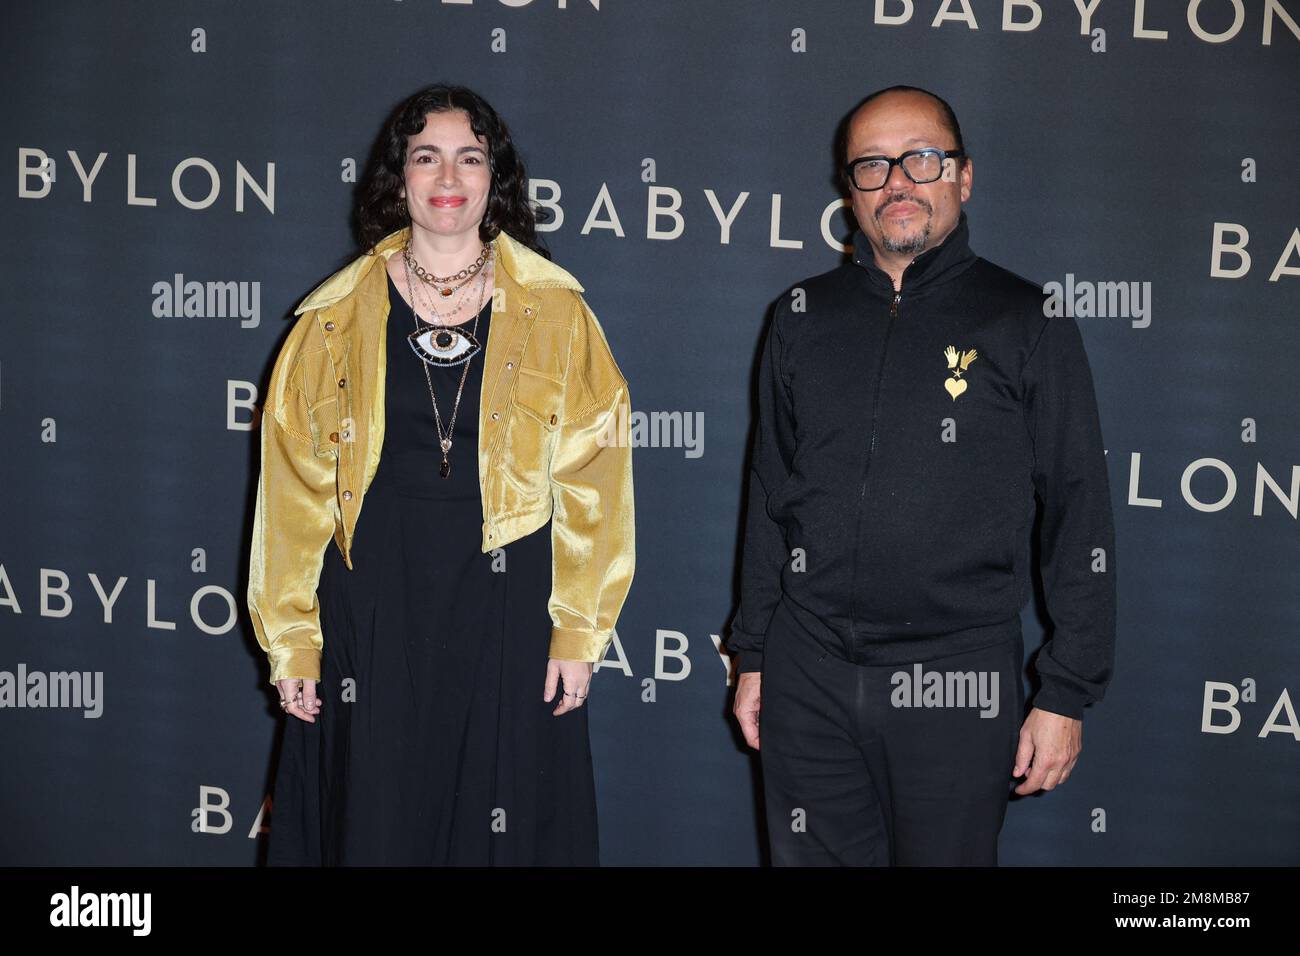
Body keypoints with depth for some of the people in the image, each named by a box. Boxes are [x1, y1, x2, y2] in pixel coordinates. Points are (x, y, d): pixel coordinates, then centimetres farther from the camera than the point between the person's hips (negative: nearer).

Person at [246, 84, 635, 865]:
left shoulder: (554, 313, 2)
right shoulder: (337, 318, 3)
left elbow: (592, 483, 0)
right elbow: (295, 488, 4)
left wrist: (580, 629, -3)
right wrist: (293, 641, 2)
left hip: (504, 611, 0)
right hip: (372, 609, 1)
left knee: (501, 823, 7)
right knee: (372, 824, 7)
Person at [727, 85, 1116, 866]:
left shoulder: (1027, 323, -2)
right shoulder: (804, 318, 8)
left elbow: (1079, 514, -2)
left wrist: (1069, 693, -5)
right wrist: (751, 653, 12)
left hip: (957, 687, -3)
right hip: (808, 679, 3)